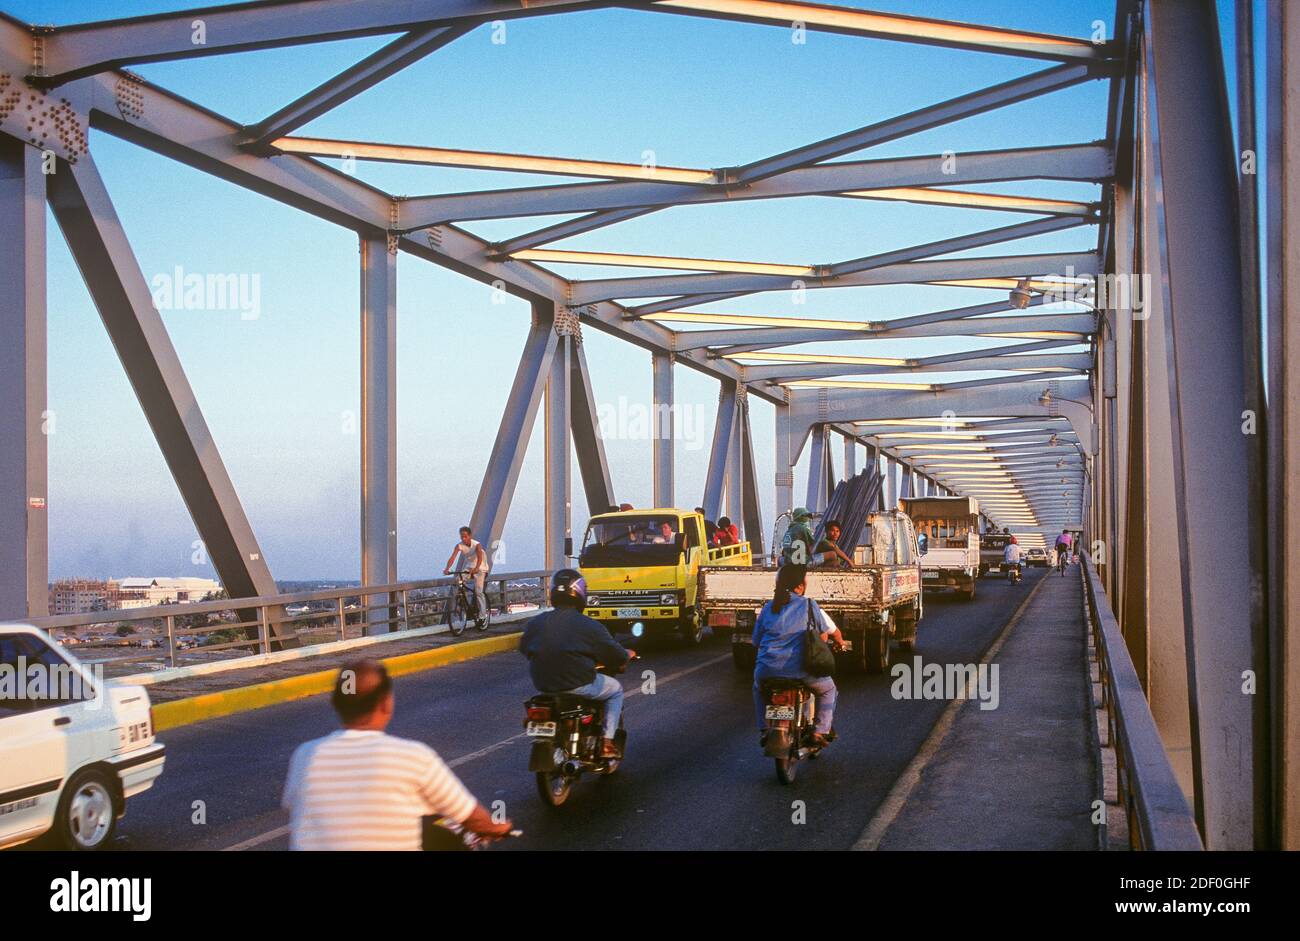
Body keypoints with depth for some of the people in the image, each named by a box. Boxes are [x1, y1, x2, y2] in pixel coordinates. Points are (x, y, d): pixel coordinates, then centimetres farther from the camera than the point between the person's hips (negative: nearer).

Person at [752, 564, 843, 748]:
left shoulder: (768, 608, 10)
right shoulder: (809, 606, 1)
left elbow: (756, 642, 17)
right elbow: (833, 632, 13)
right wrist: (839, 642, 37)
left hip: (767, 669, 3)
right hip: (800, 669, -3)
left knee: (758, 688, 37)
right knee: (828, 689, 26)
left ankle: (764, 731, 29)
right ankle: (820, 731, 15)